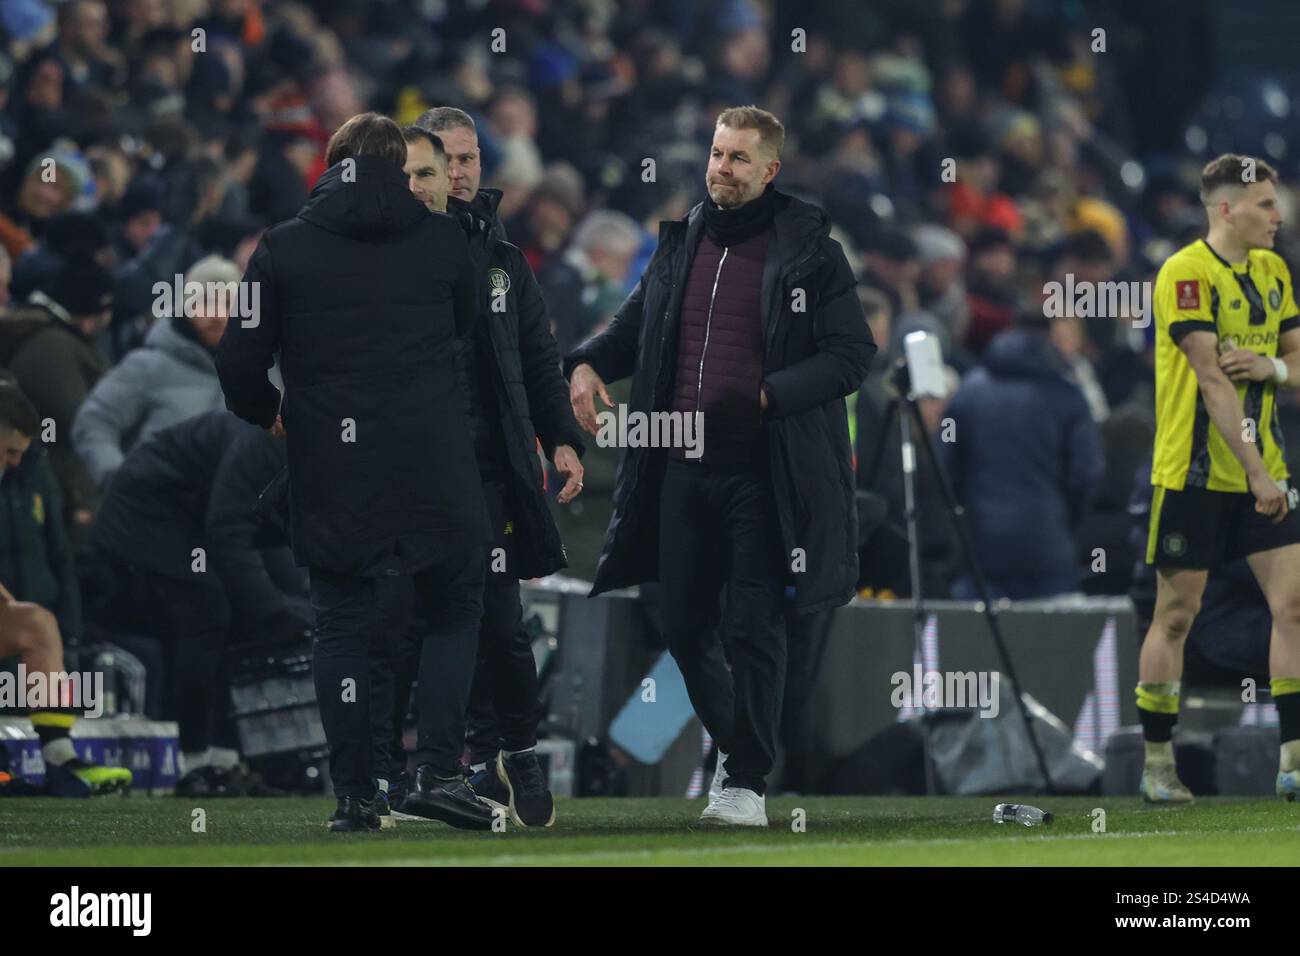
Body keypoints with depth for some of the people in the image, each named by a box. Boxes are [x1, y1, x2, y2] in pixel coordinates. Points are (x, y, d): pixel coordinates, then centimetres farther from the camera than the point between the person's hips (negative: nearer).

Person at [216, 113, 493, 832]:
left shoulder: (283, 248, 0)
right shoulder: (441, 239, 2)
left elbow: (238, 364, -1)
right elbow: (466, 329, 17)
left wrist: (268, 414, 19)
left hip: (329, 472, 0)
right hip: (433, 468, 0)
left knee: (342, 624, 8)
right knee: (454, 611, 12)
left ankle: (353, 794, 5)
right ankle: (438, 767, -3)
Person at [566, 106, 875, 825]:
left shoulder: (809, 251, -3)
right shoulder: (682, 244, 13)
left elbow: (851, 356, -8)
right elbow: (634, 327, 25)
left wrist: (768, 395, -20)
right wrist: (588, 364, 3)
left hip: (764, 471, -5)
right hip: (683, 468, 6)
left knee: (753, 627, -5)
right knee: (684, 624, 10)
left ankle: (747, 782, 0)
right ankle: (733, 742, 31)